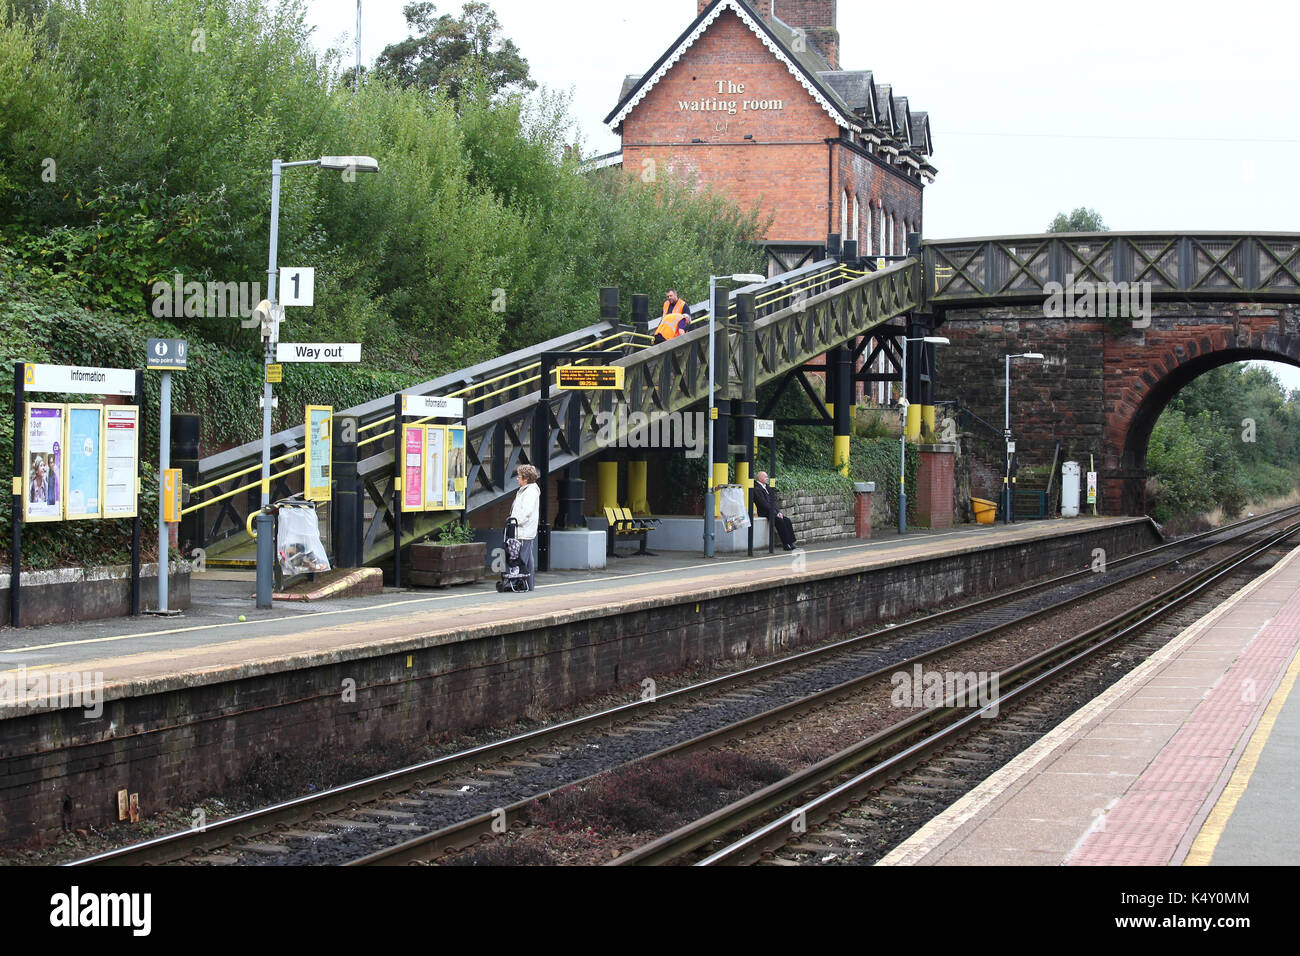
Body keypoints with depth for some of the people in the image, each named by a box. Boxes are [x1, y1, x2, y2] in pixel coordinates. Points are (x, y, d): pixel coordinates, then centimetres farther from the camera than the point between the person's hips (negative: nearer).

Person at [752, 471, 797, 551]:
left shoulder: (766, 487, 18)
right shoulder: (757, 489, -11)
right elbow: (764, 504, -18)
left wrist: (778, 511, 3)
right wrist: (776, 513, -18)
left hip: (771, 512, 8)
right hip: (764, 513, -8)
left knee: (787, 520, -10)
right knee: (780, 521, -26)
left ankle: (790, 543, -13)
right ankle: (786, 544, -23)